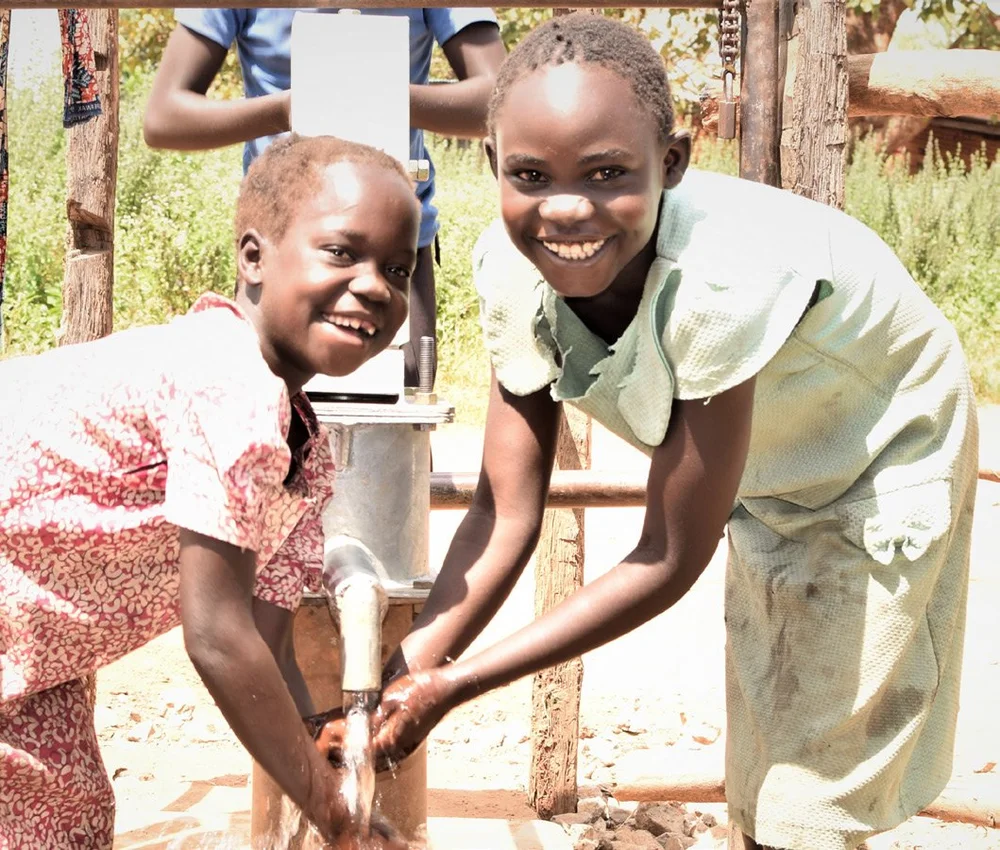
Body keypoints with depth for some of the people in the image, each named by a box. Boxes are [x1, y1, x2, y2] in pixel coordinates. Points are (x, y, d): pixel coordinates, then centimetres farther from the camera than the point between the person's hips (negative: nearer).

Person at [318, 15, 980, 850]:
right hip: (766, 479, 5)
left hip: (883, 460, -5)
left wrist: (450, 685, -31)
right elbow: (504, 515, -18)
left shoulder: (723, 274, -41)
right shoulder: (513, 266, -24)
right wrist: (401, 675, -31)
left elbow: (669, 561, -33)